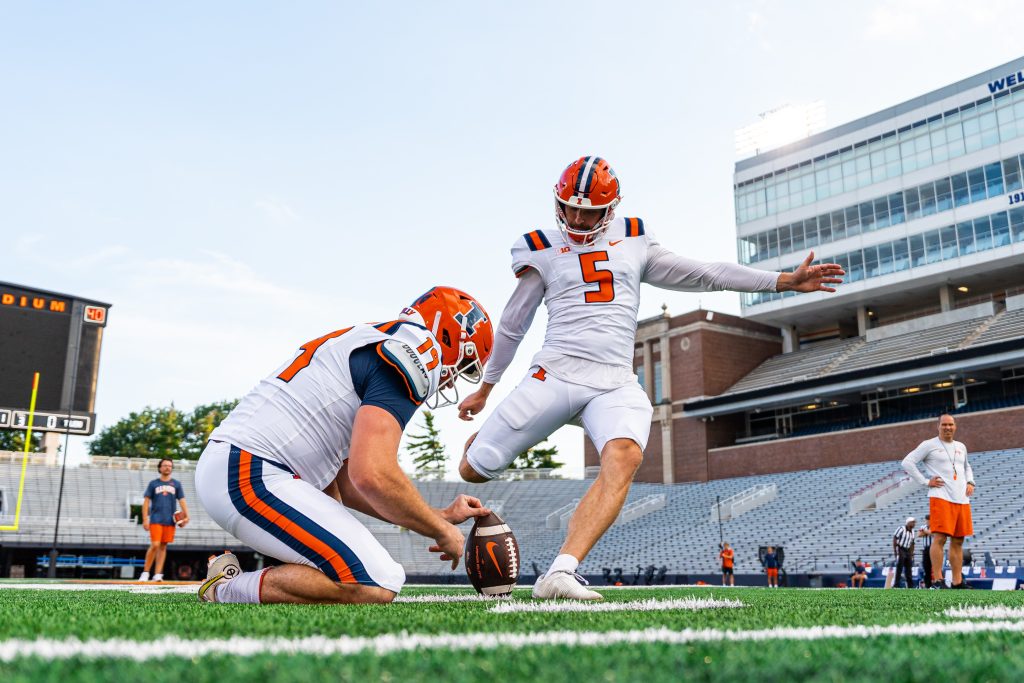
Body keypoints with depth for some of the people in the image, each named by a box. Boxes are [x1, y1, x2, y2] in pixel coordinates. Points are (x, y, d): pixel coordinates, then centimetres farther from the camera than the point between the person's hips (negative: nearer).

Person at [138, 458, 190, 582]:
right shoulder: (153, 483, 7)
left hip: (170, 521, 2)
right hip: (156, 519, -2)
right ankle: (145, 572, 0)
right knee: (155, 545, -12)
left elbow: (182, 501, 8)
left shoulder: (176, 484, 12)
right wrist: (145, 519, -5)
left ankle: (157, 574, 6)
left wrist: (186, 516, -6)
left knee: (163, 546, 3)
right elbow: (146, 502, 4)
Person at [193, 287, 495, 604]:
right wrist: (441, 531, -5)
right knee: (375, 588, -15)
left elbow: (346, 485, 21)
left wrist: (440, 515, 21)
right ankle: (226, 590, -5)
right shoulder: (410, 354, -9)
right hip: (251, 475, -11)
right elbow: (373, 476, -23)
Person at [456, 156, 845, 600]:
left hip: (615, 384, 1)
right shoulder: (543, 250, 9)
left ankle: (560, 574, -36)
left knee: (624, 456, -32)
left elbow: (705, 275, 16)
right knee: (475, 470, -5)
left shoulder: (633, 242, 15)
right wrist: (485, 389, 24)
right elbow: (512, 325, 18)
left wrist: (786, 281, 11)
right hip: (556, 374, 0)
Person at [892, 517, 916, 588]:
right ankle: (896, 585, -7)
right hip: (900, 550, -7)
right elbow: (894, 539, -12)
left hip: (908, 551, 8)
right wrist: (895, 550, -15)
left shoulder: (912, 531, 12)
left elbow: (912, 543, 18)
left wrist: (911, 553, 12)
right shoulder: (901, 529, -11)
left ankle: (910, 586, 14)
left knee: (909, 569, 9)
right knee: (899, 568, -9)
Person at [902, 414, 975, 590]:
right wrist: (925, 482, -9)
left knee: (958, 541, 7)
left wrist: (970, 482, 16)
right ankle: (937, 580, -11)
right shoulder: (929, 445, 1)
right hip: (941, 497, -6)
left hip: (962, 499, 6)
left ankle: (957, 581, 12)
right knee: (939, 537, -13)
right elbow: (907, 462, -4)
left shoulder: (961, 447, 19)